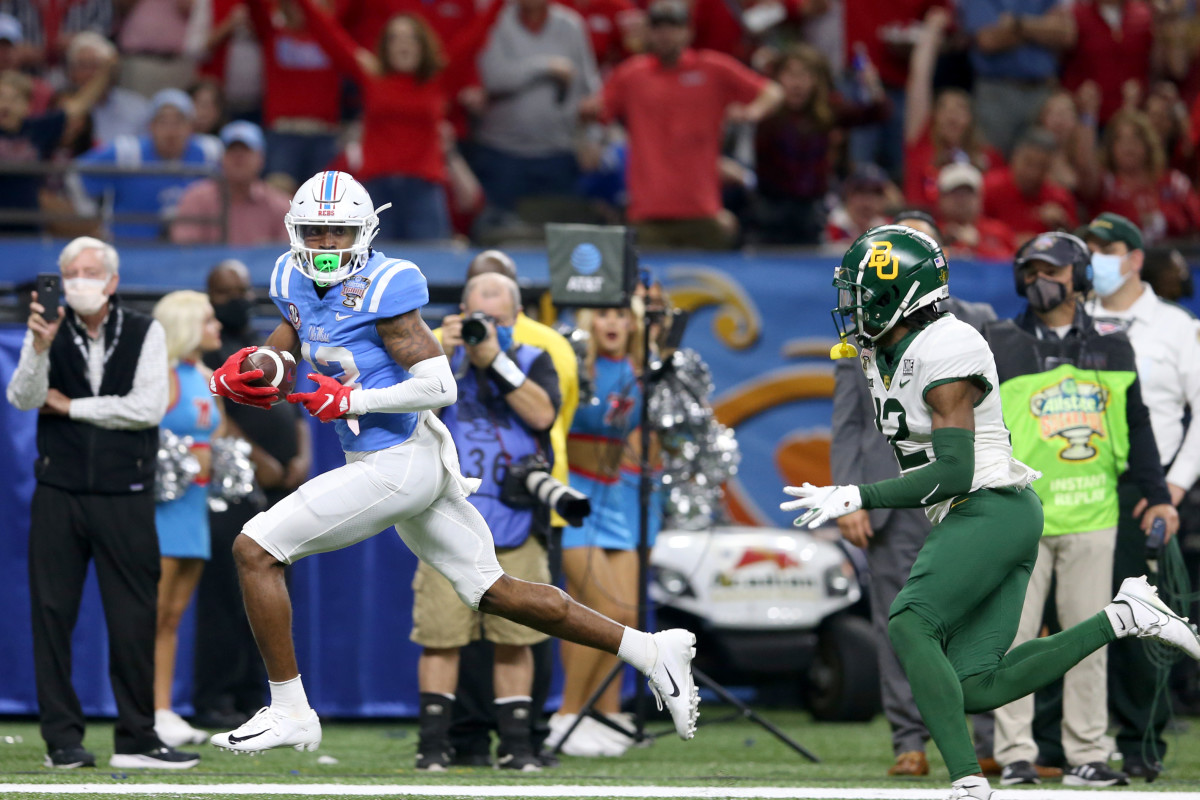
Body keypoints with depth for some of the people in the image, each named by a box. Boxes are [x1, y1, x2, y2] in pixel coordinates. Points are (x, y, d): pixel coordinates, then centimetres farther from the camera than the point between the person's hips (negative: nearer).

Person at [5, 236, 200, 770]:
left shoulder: (145, 334, 2)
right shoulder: (49, 331, 4)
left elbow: (149, 407, -8)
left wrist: (70, 406, -5)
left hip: (124, 497, -1)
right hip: (59, 492, 1)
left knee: (134, 619, -1)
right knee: (52, 614, 0)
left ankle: (136, 739, 5)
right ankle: (62, 739, 6)